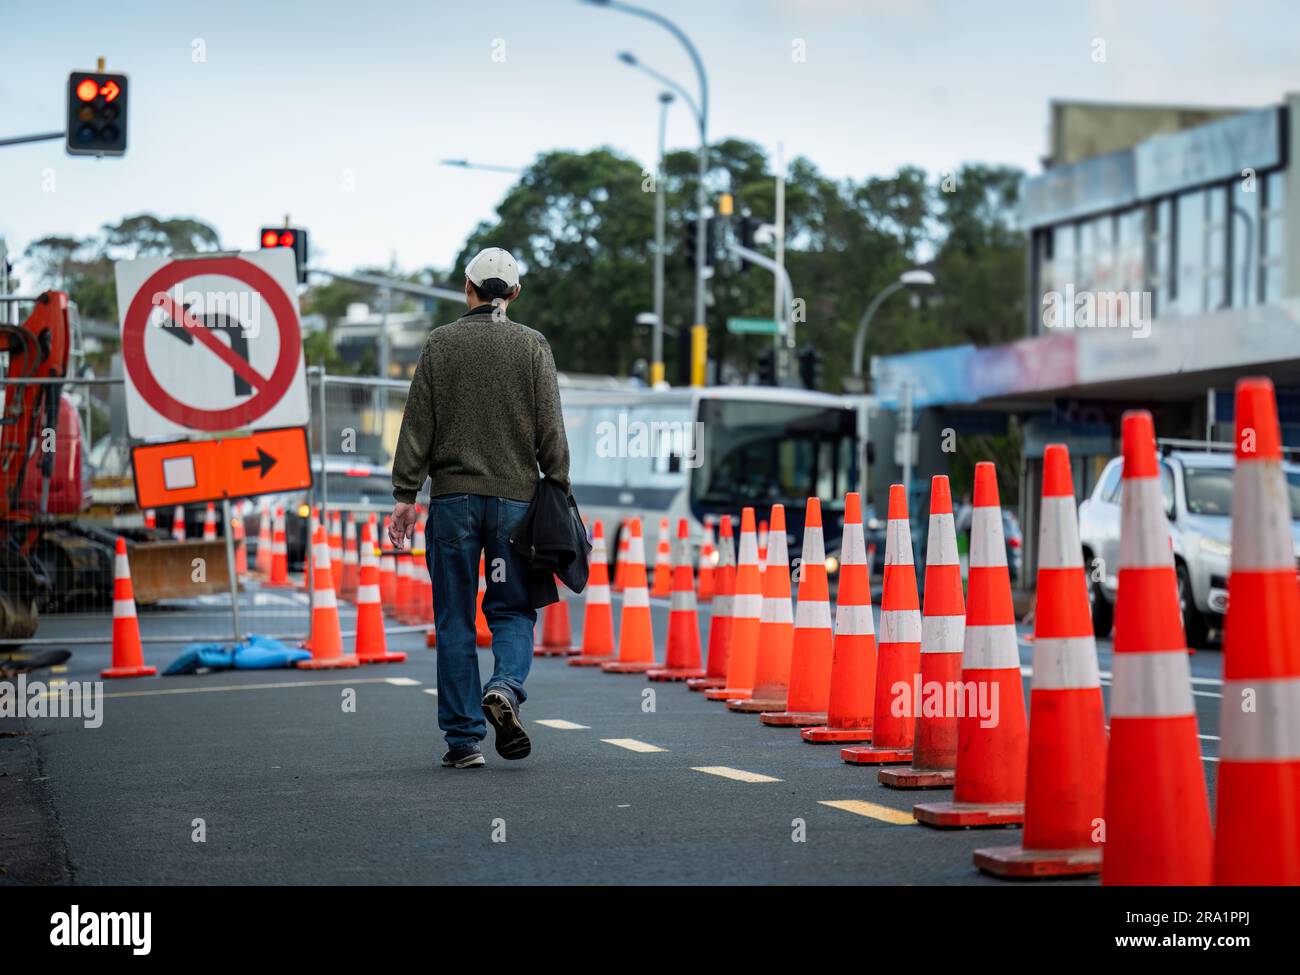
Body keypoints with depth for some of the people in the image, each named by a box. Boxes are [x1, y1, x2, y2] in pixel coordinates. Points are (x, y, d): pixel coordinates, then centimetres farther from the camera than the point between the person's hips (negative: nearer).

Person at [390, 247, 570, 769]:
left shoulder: (440, 344, 3)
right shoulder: (532, 346, 3)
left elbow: (417, 425, 0)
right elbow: (550, 431, 1)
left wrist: (405, 495, 2)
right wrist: (559, 493, 7)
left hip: (452, 498, 0)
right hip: (515, 497, 0)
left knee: (455, 621, 5)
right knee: (512, 609, 10)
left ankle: (463, 738, 3)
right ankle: (505, 687, -19)